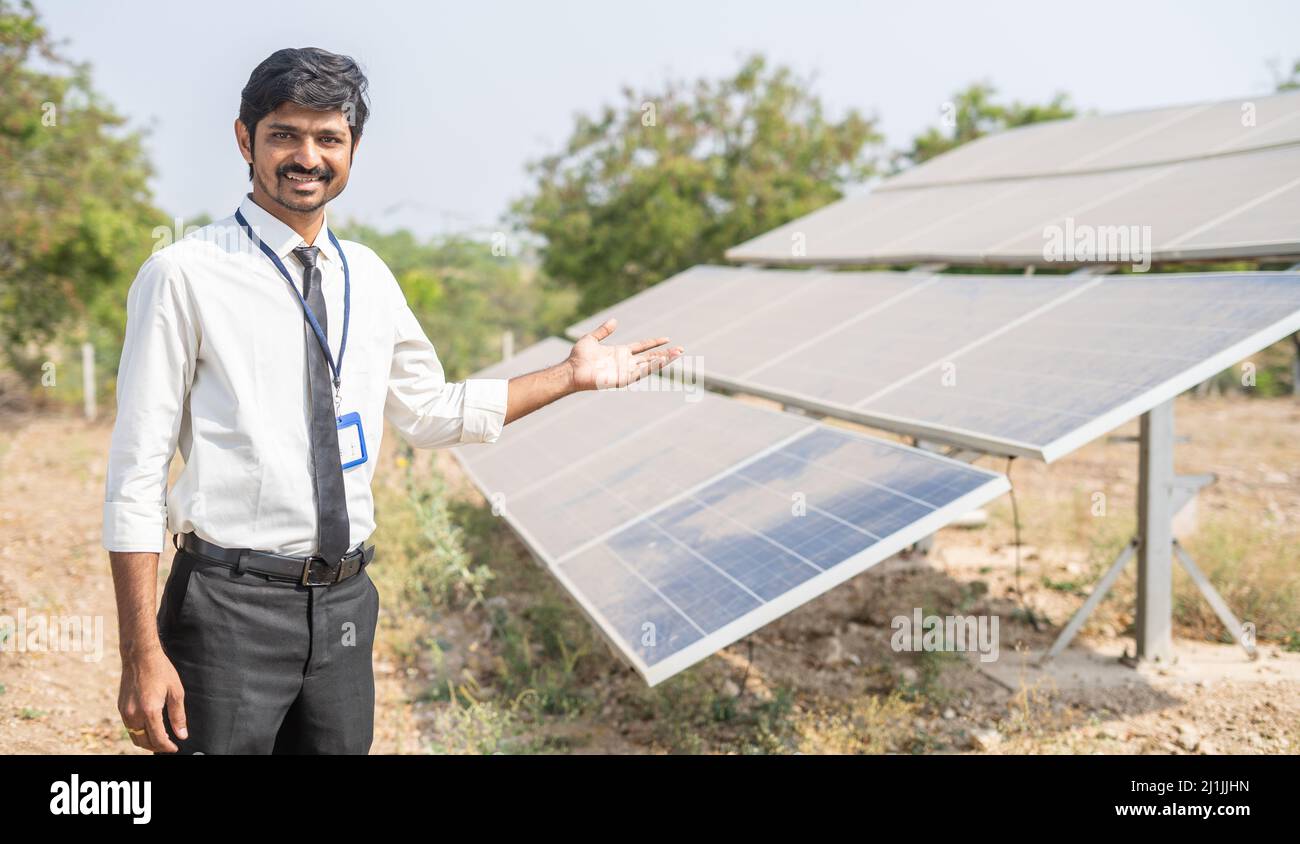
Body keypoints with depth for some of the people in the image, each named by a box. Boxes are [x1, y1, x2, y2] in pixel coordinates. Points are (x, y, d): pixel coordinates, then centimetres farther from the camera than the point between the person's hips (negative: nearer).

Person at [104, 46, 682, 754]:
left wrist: (572, 375, 15)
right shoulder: (185, 275, -10)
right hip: (231, 607, -5)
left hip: (345, 604, 6)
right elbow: (137, 471, -11)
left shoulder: (368, 278, 8)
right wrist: (142, 655, -15)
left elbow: (430, 414, 19)